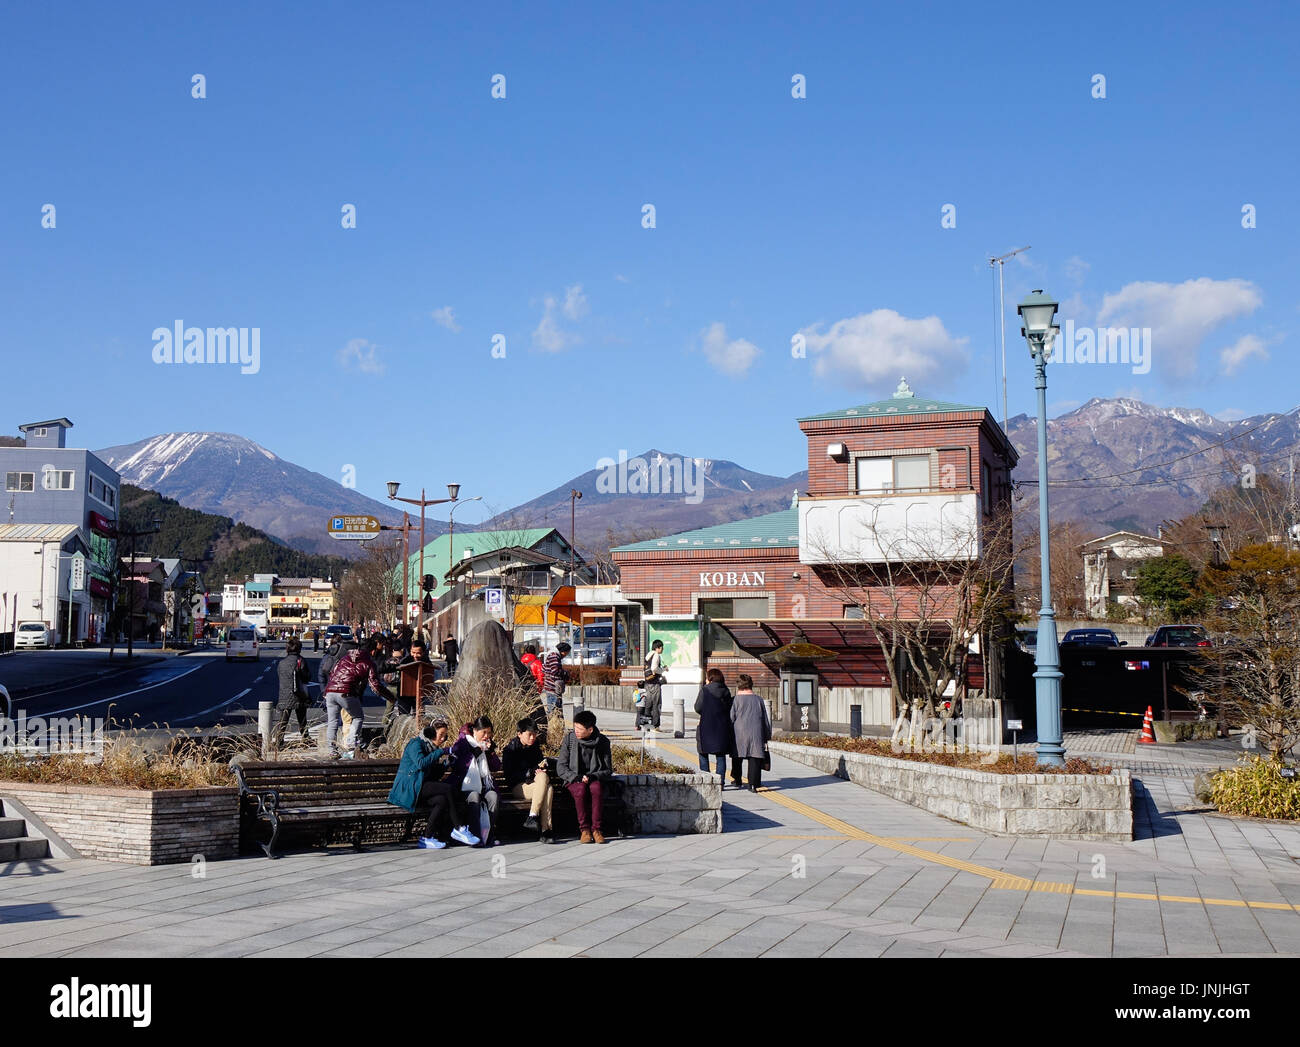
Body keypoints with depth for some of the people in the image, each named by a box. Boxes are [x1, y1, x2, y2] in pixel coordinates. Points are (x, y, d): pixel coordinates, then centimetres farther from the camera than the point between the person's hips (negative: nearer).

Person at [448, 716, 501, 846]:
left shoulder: (488, 744, 17)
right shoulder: (463, 742, 2)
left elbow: (497, 767, 14)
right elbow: (456, 765, -8)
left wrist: (491, 752, -1)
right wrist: (474, 754, -10)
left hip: (484, 785, 4)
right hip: (466, 786, -4)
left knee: (493, 796, -27)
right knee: (474, 797, -35)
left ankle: (490, 834, -24)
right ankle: (474, 835, -34)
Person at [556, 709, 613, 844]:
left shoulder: (602, 742, -3)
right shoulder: (569, 739, -3)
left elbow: (608, 771, 1)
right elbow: (560, 767, -2)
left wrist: (592, 777, -17)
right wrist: (576, 777, -19)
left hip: (595, 780, 0)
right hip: (573, 780, 0)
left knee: (596, 788, -34)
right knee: (581, 789, -34)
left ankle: (596, 828, -27)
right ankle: (584, 829, -24)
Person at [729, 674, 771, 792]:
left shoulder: (736, 700, -2)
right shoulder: (759, 700, 8)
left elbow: (731, 718, -2)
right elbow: (766, 719, 12)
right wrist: (767, 736, 19)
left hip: (739, 733, -1)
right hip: (756, 734, 1)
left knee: (737, 758, 16)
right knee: (755, 759, -1)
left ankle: (737, 780, 26)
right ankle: (753, 784, -10)